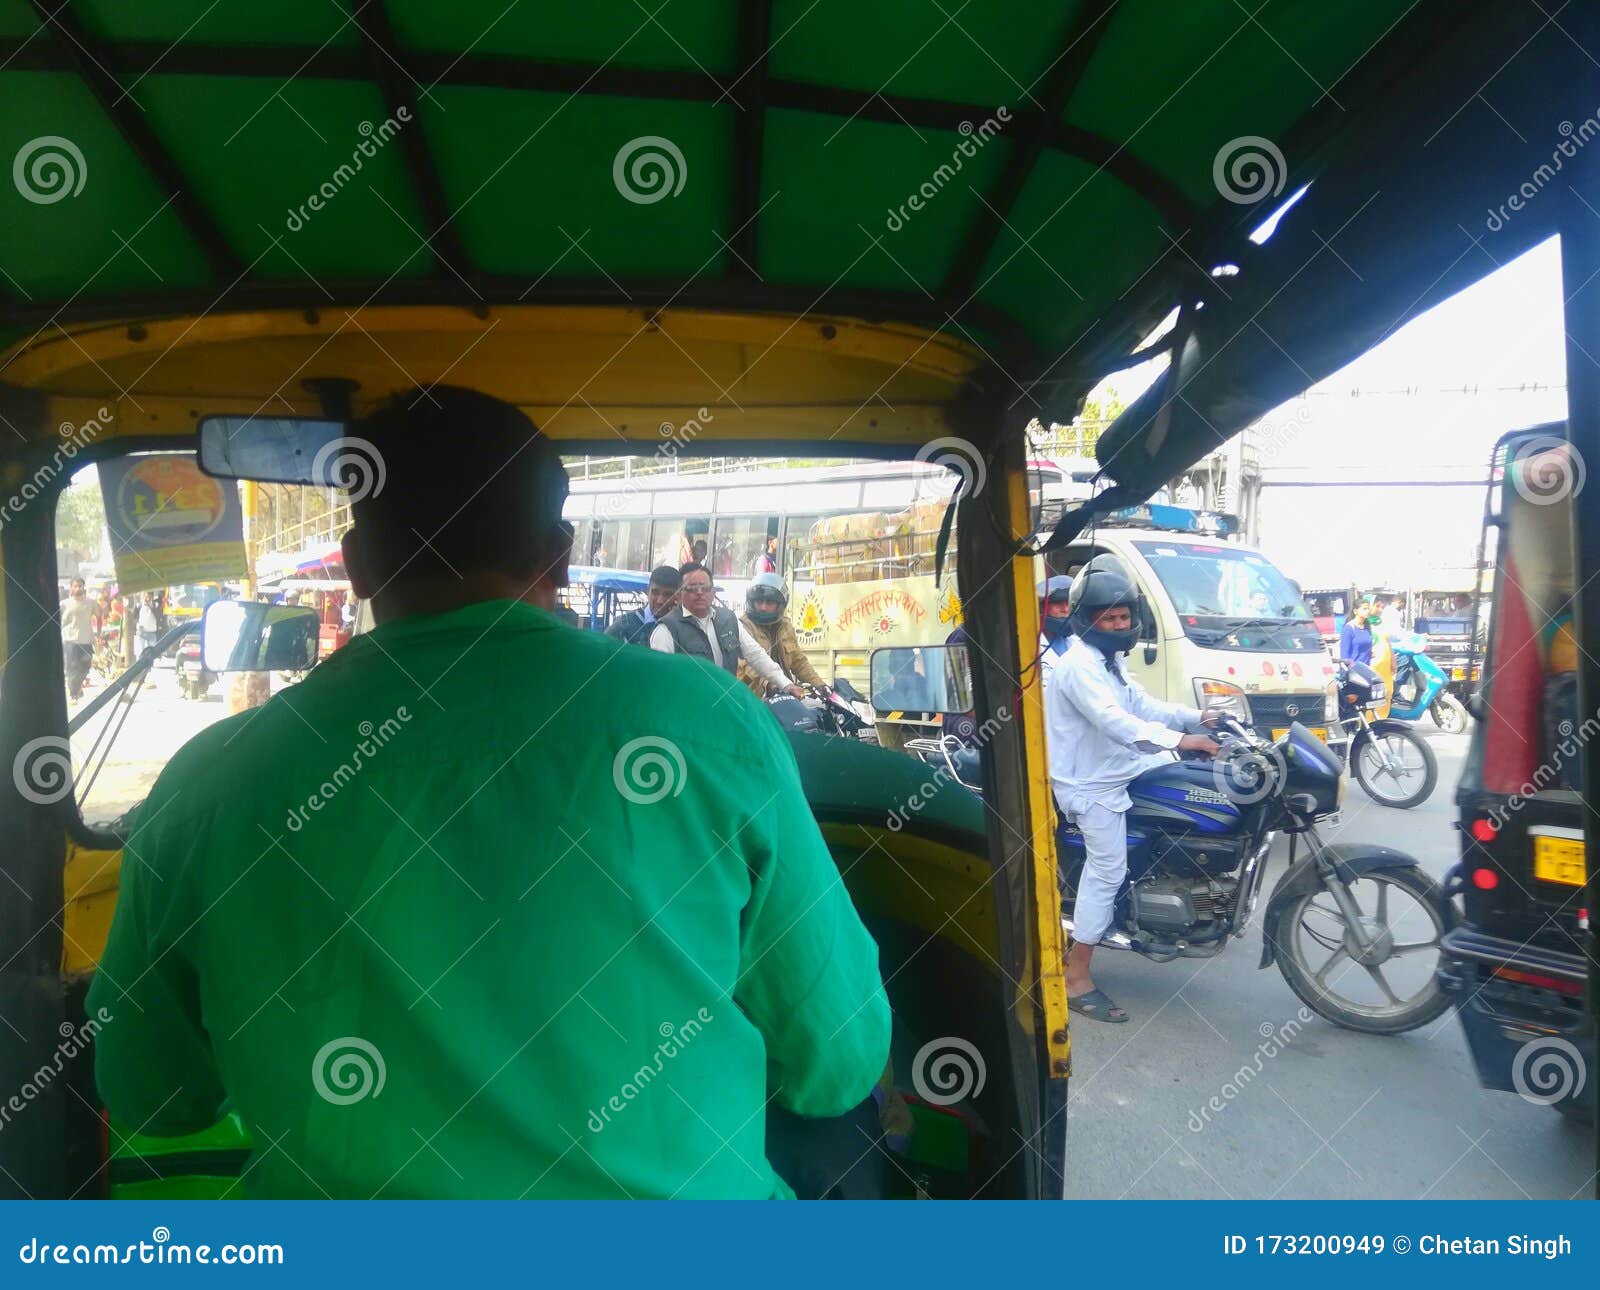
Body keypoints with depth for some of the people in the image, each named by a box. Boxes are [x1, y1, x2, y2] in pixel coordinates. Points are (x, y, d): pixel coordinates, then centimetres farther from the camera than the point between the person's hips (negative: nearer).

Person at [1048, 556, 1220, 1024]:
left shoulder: (1109, 662, 14)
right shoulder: (1079, 665, -21)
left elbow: (1142, 705, 13)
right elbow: (1114, 722, -33)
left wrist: (1197, 717, 2)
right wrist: (1179, 739, -38)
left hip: (1116, 771, 10)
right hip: (1092, 785, -10)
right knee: (1106, 875, -8)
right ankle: (1077, 980, -1)